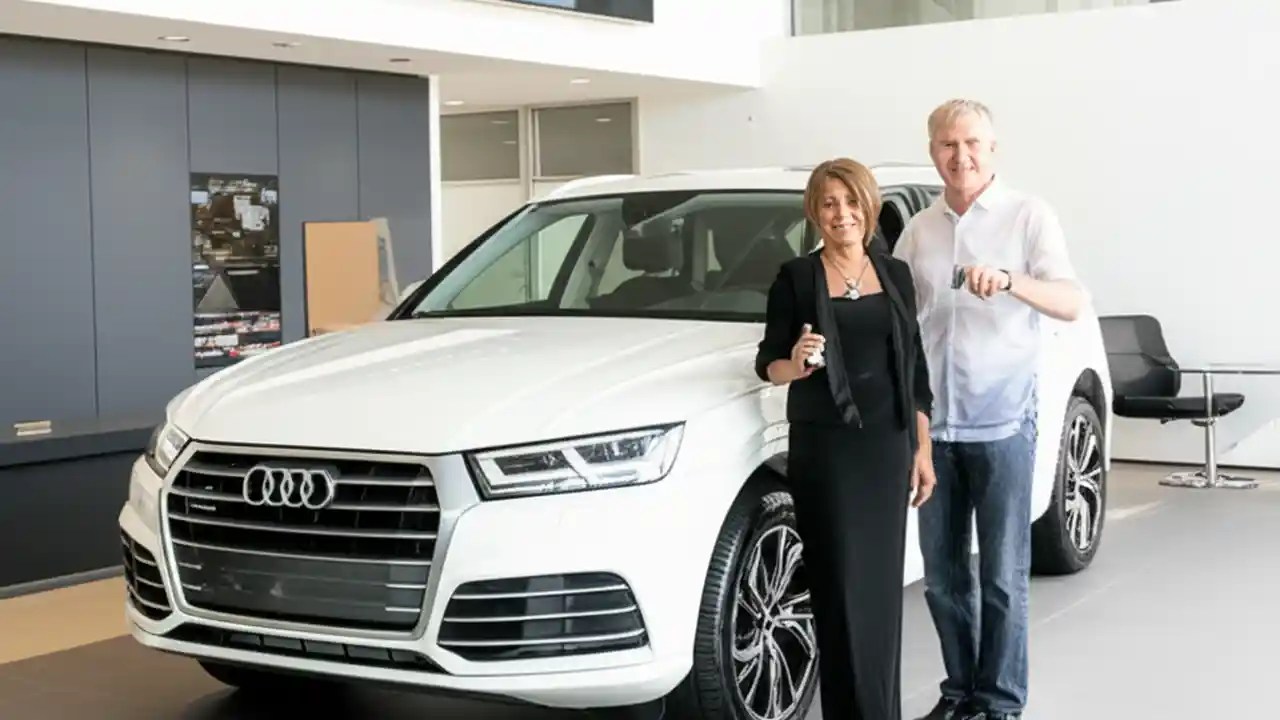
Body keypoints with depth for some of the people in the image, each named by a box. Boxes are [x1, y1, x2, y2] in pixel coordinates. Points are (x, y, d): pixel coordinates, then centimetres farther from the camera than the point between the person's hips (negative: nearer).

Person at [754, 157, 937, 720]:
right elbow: (767, 363, -1)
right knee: (841, 587, -4)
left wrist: (923, 449, 9)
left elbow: (915, 367, 12)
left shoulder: (895, 274, 9)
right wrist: (794, 365, -24)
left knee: (882, 584, 7)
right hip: (823, 447, -4)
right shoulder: (796, 277, -2)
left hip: (888, 443, 4)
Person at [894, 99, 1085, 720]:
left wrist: (1009, 280, -30)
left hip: (1002, 419, -4)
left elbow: (1070, 304, -12)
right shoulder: (918, 230, 12)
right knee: (942, 573, 9)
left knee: (1003, 576, 0)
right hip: (932, 422, 4)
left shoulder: (1028, 215, -1)